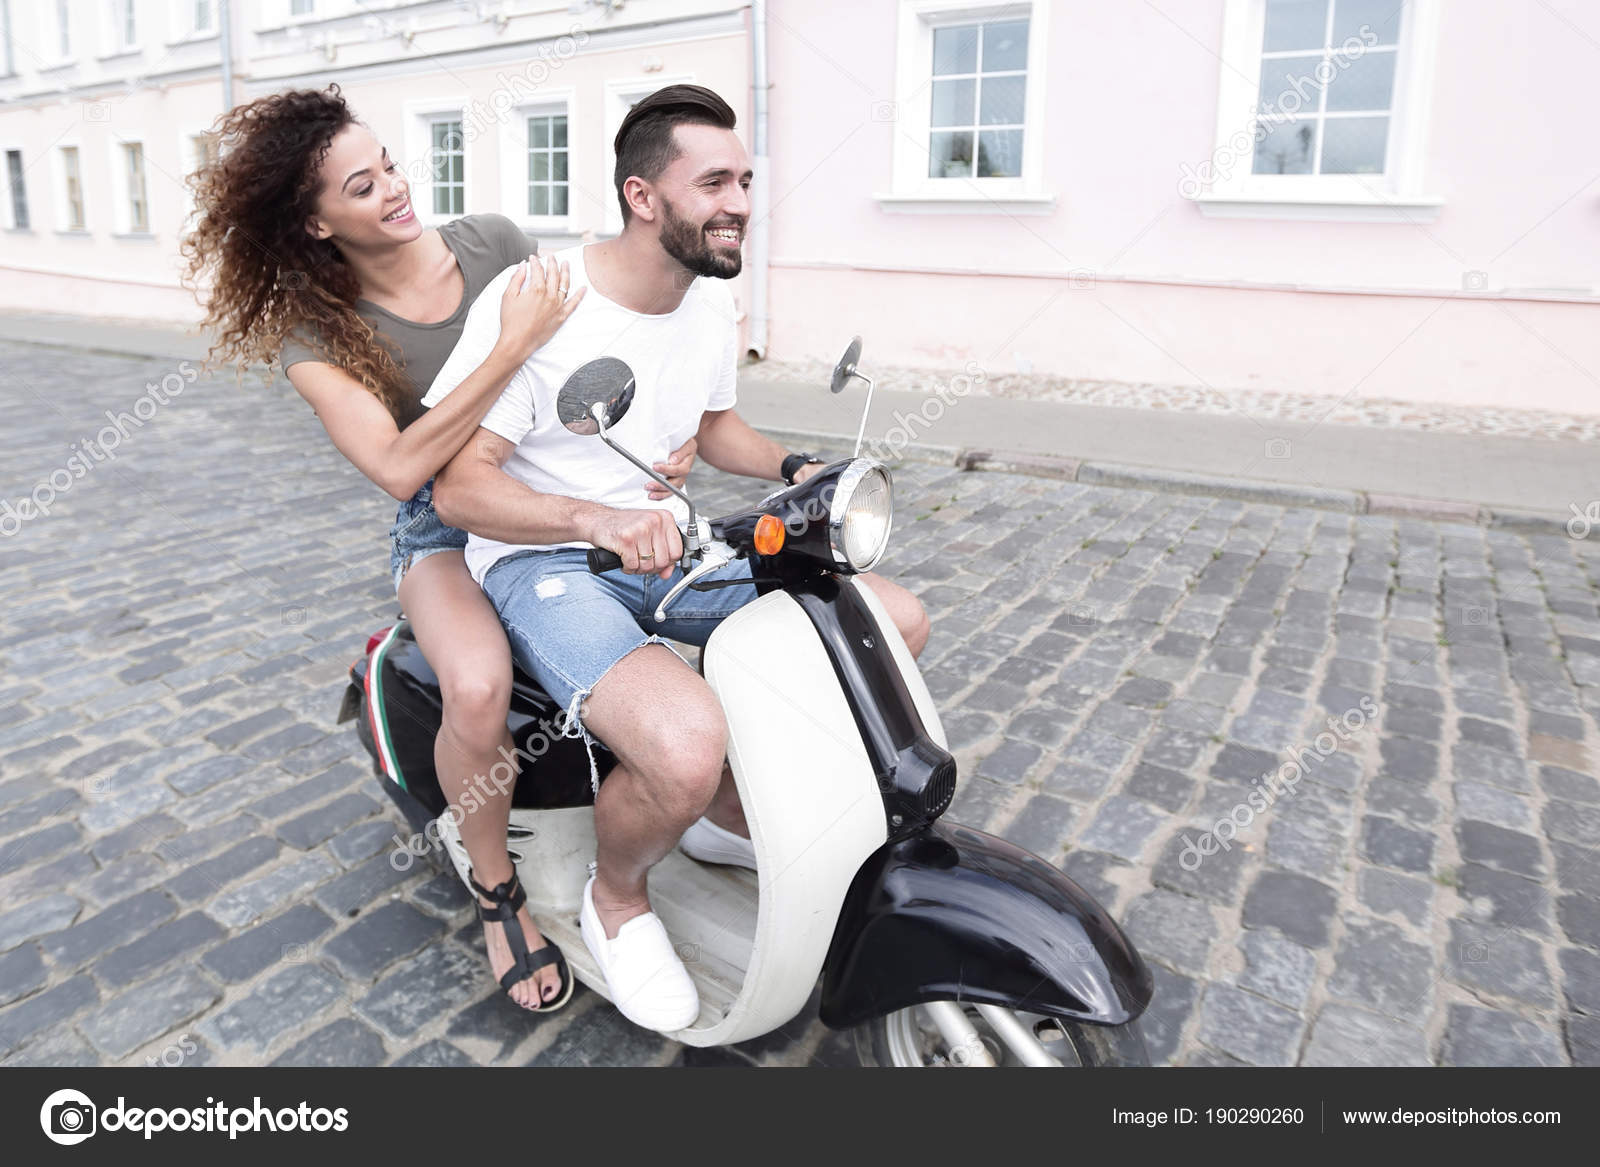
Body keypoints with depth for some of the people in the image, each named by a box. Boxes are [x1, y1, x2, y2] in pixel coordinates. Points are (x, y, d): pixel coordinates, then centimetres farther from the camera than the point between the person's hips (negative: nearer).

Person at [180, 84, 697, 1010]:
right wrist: (513, 348, -32)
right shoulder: (314, 334, -10)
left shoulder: (494, 241, -2)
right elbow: (400, 466, -26)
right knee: (479, 690, -35)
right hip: (450, 531, -3)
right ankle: (498, 895, -5)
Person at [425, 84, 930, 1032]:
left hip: (665, 548, 8)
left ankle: (732, 812, 15)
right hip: (544, 564, -7)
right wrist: (594, 518, -38)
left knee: (897, 621, -1)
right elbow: (460, 485, -20)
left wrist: (794, 468, 1)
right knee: (688, 744, -37)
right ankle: (618, 898, 1)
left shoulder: (712, 298, 5)